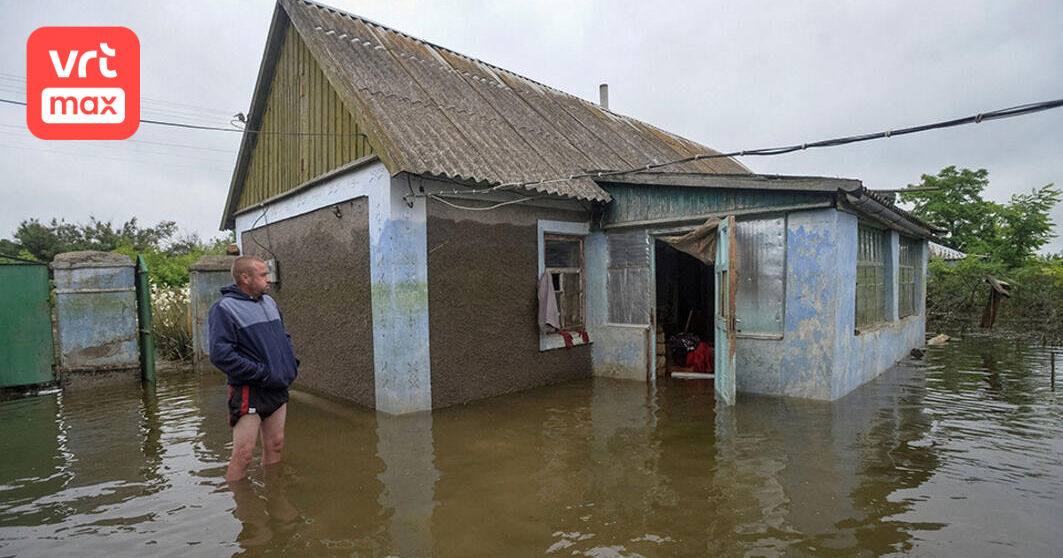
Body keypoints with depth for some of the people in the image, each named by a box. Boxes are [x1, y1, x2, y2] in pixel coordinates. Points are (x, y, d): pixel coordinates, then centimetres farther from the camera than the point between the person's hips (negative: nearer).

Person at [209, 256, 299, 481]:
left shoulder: (269, 302, 13)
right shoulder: (224, 308, -11)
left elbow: (285, 337, 23)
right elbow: (220, 354, -20)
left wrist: (292, 364, 8)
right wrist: (261, 373, -19)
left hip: (278, 389, 7)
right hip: (249, 392, -7)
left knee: (275, 447, 15)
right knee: (243, 454, -5)